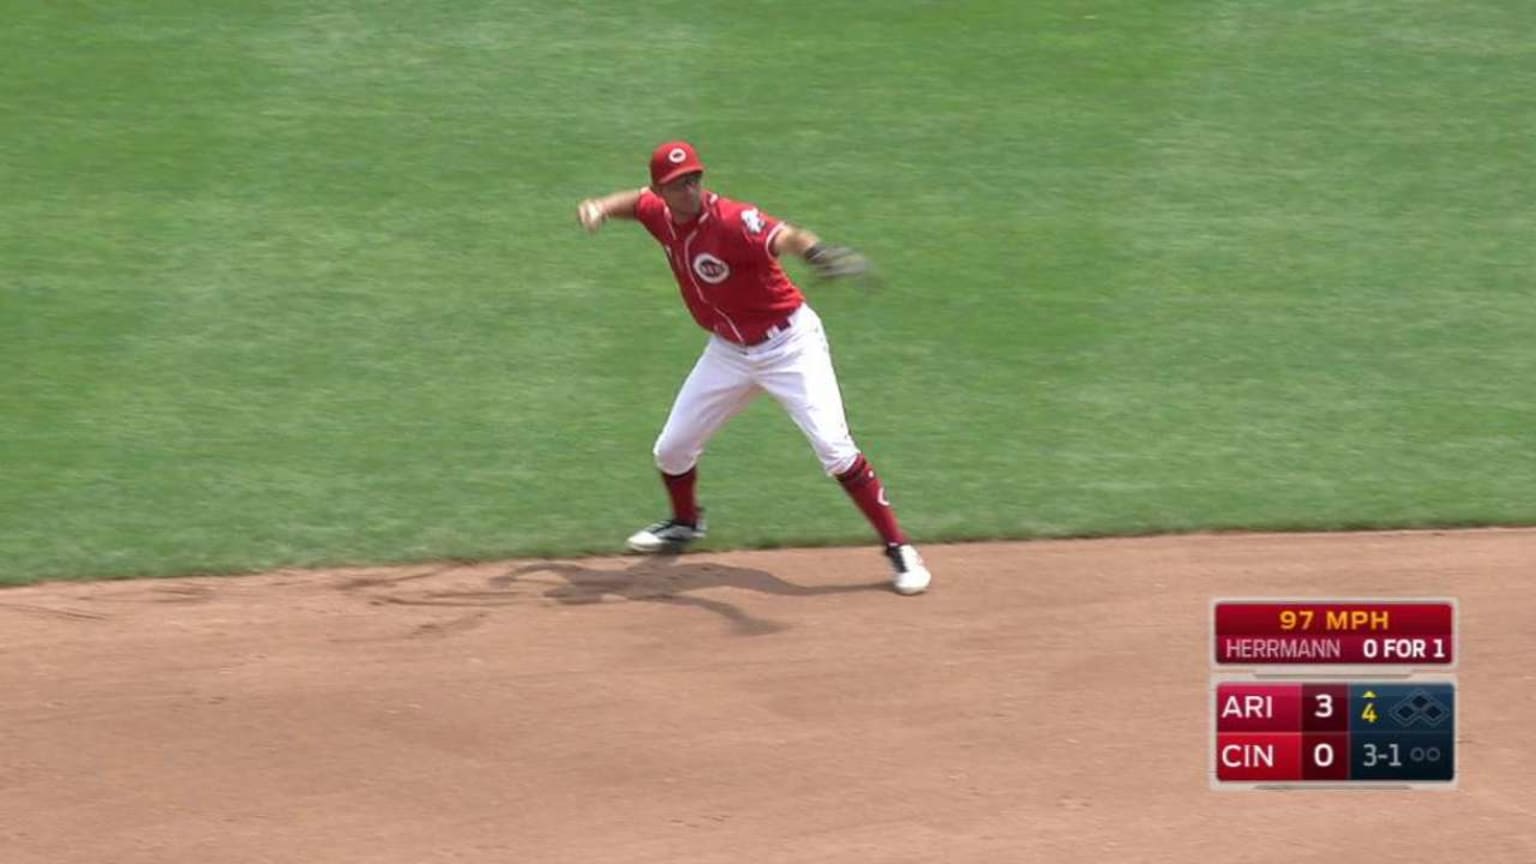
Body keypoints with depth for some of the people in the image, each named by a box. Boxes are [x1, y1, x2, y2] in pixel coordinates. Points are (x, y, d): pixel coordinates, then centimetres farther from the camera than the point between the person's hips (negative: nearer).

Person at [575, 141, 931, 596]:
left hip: (789, 344, -7)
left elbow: (783, 237, -50)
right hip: (728, 350, 7)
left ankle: (899, 549, -7)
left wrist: (814, 250, -74)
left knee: (833, 447, -18)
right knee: (672, 449, 12)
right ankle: (685, 523, 44)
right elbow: (633, 200, 17)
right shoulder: (661, 215, -7)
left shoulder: (731, 221, -29)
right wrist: (598, 208, -5)